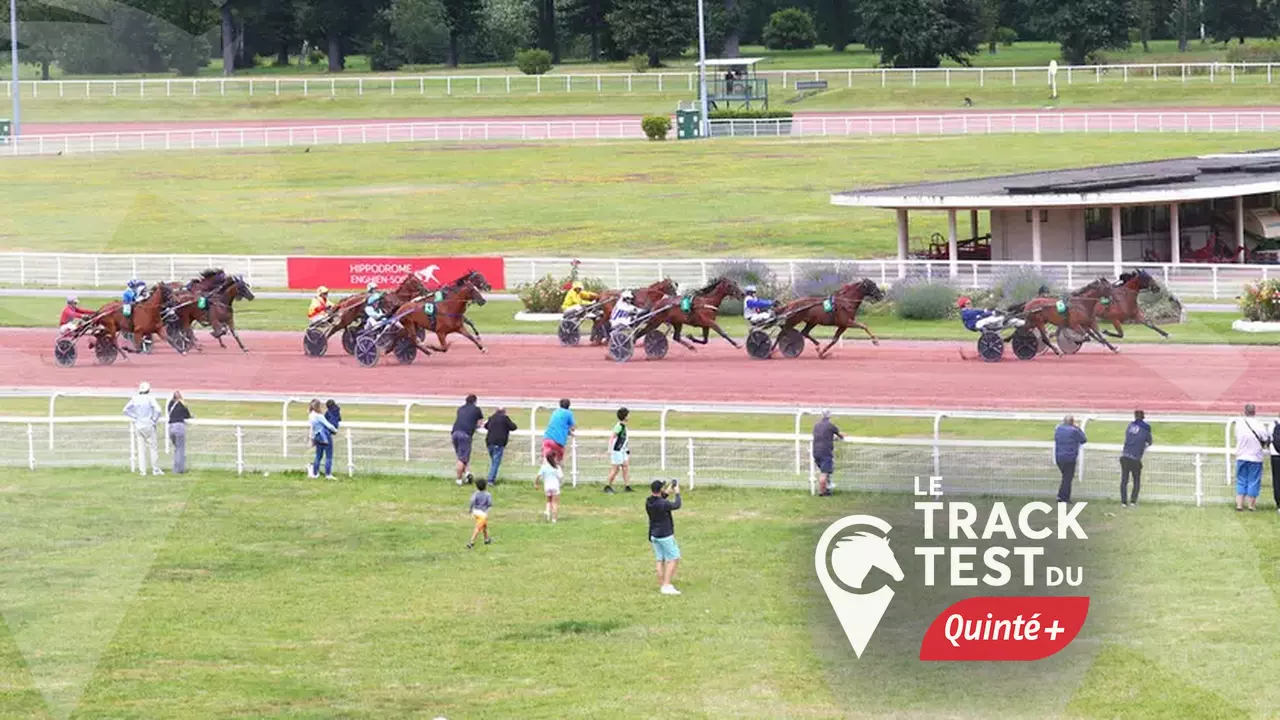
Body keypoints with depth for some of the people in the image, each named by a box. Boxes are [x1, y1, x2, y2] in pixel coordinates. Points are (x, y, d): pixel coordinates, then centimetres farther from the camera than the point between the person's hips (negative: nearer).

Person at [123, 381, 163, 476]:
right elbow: (157, 410, -18)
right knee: (153, 447, 5)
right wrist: (154, 420, -3)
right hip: (148, 425, -4)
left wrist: (135, 418, 7)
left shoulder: (135, 399, 3)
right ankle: (156, 469, 7)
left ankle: (142, 470, 4)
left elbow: (126, 410, 2)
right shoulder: (150, 398, -9)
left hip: (138, 425, 4)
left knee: (141, 448, 7)